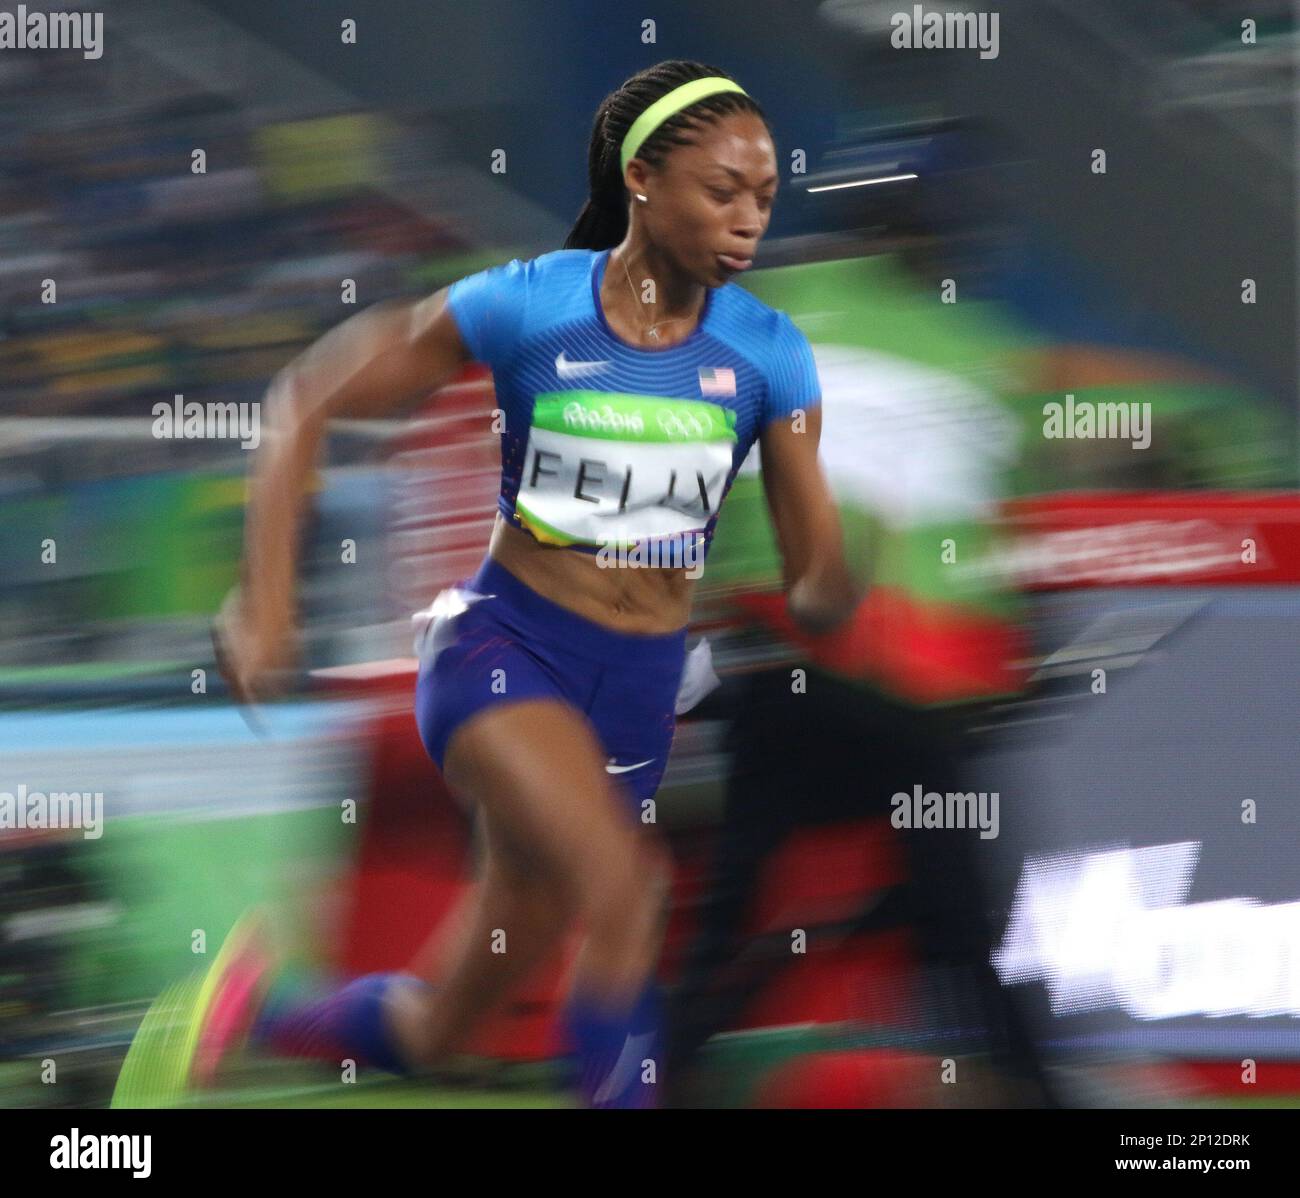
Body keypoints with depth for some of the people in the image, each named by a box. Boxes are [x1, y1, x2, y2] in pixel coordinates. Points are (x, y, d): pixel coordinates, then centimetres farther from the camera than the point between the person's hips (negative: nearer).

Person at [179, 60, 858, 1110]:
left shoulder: (769, 353, -3)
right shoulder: (526, 306, -9)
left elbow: (818, 586, -4)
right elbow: (308, 401, -1)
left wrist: (843, 585, -29)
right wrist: (266, 598, -9)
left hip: (640, 687, 4)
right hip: (503, 645, -4)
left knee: (439, 1030, 10)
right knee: (623, 888, -34)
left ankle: (264, 1004, 37)